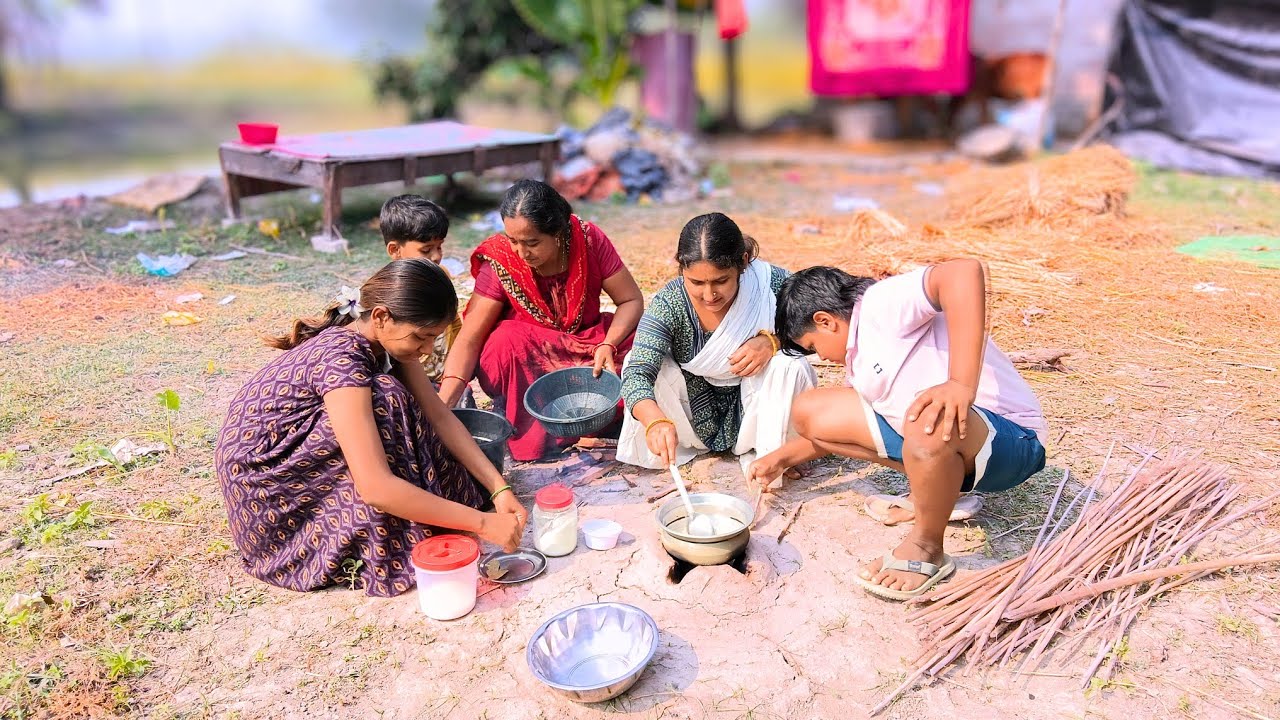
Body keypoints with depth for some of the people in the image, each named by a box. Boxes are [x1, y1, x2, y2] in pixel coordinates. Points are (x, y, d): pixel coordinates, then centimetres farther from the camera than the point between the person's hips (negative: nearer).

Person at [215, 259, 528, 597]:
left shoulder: (384, 338, -7)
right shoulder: (340, 359, -31)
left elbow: (439, 416, -6)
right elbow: (376, 488, -38)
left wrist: (498, 488, -15)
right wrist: (483, 523, -34)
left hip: (309, 463, 8)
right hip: (261, 485, -8)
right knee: (384, 400, -26)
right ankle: (389, 552, -17)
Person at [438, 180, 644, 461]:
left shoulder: (590, 240, -16)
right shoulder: (499, 263, -19)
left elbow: (632, 300, -10)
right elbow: (468, 340, -21)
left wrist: (608, 345, -28)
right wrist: (443, 403, -36)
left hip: (586, 348, 2)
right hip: (523, 368, -2)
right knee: (506, 341, -34)